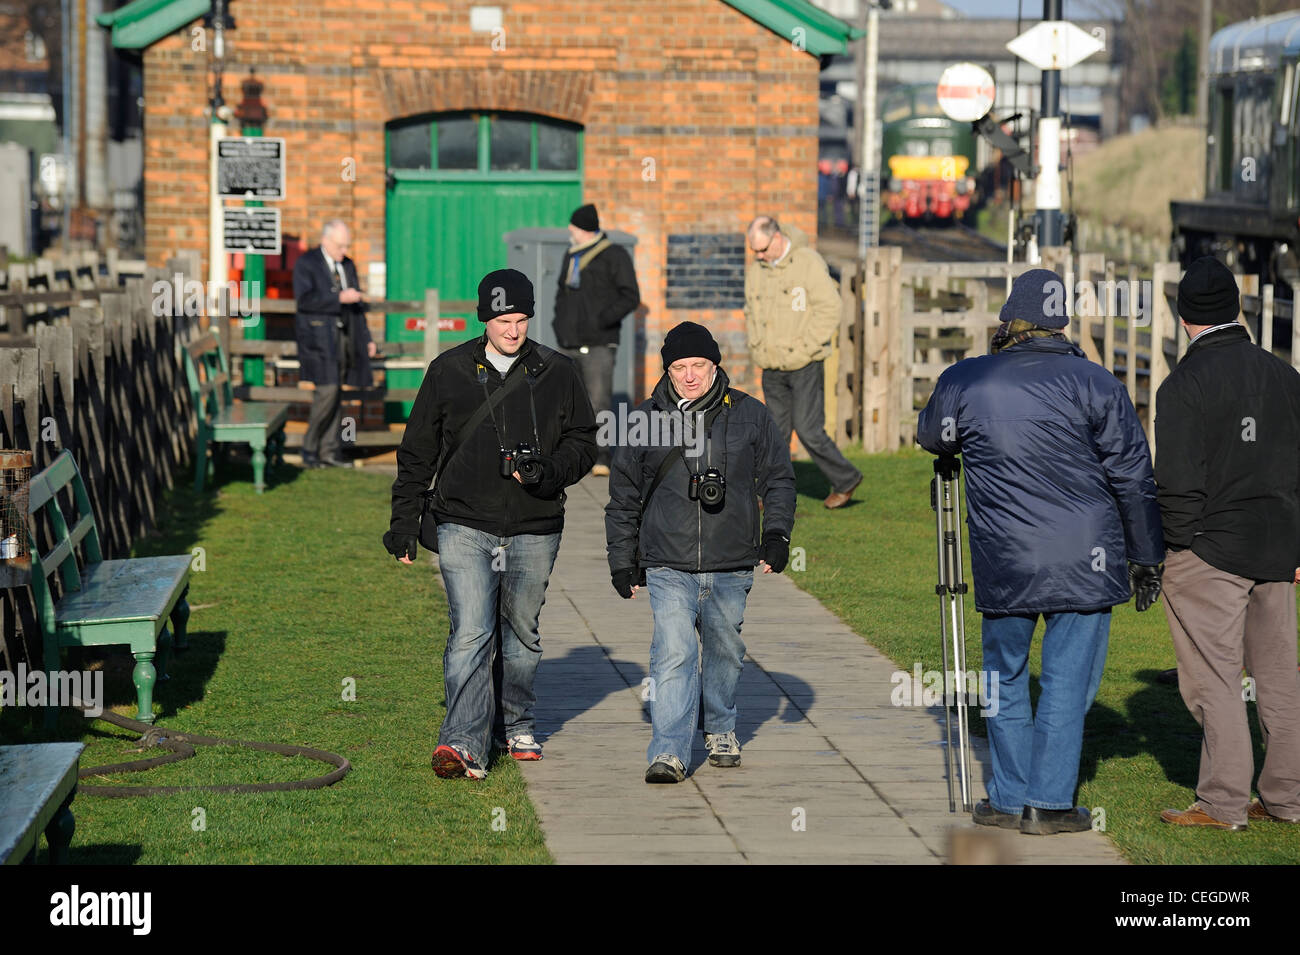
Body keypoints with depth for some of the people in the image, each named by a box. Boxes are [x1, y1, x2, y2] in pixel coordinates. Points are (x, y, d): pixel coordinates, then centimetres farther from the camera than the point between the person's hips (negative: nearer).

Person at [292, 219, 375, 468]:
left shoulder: (348, 265, 16)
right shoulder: (306, 264, -4)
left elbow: (356, 304, 21)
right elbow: (304, 299, -16)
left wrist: (366, 337, 18)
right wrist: (339, 298, -20)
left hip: (344, 337, 6)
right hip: (319, 336, -6)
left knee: (336, 395, 5)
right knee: (327, 391, -14)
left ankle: (330, 450, 9)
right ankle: (310, 448, -3)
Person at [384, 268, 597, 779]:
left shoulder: (556, 373, 3)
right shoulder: (449, 371, 2)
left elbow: (583, 442, 10)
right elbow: (416, 452, 9)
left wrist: (549, 471, -12)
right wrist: (403, 522, 7)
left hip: (534, 530, 2)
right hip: (465, 527, -2)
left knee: (522, 631, 15)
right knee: (470, 633, -14)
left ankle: (517, 725, 35)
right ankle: (464, 743, -20)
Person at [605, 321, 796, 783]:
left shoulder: (749, 415, 4)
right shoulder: (644, 420, 3)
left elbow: (778, 478, 12)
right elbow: (623, 498, 11)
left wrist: (776, 534, -1)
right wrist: (623, 562, 9)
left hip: (731, 568, 2)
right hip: (668, 567, -2)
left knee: (725, 651, 15)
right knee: (673, 653, -15)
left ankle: (721, 729, 38)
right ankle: (668, 752, -17)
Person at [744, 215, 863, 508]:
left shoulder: (808, 263, -11)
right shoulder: (755, 269, 7)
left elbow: (829, 309, -14)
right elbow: (751, 312, 20)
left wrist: (803, 349, -15)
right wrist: (757, 349, 7)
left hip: (804, 365, -6)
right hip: (772, 368, 6)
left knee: (808, 430, -7)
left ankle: (846, 479, 11)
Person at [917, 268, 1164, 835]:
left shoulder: (963, 383, 1)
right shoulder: (1095, 384, -3)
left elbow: (929, 437, 22)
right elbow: (1133, 478, 0)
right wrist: (1146, 556, 9)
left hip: (1002, 564, 2)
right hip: (1086, 563, -1)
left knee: (1005, 679, 16)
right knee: (1068, 681, 4)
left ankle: (1009, 798, 19)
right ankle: (1049, 803, 4)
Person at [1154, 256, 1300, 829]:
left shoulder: (1184, 384, -10)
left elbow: (1177, 482, -14)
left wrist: (1175, 549, -4)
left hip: (1209, 547, -6)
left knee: (1213, 676, 0)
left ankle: (1223, 802, 1)